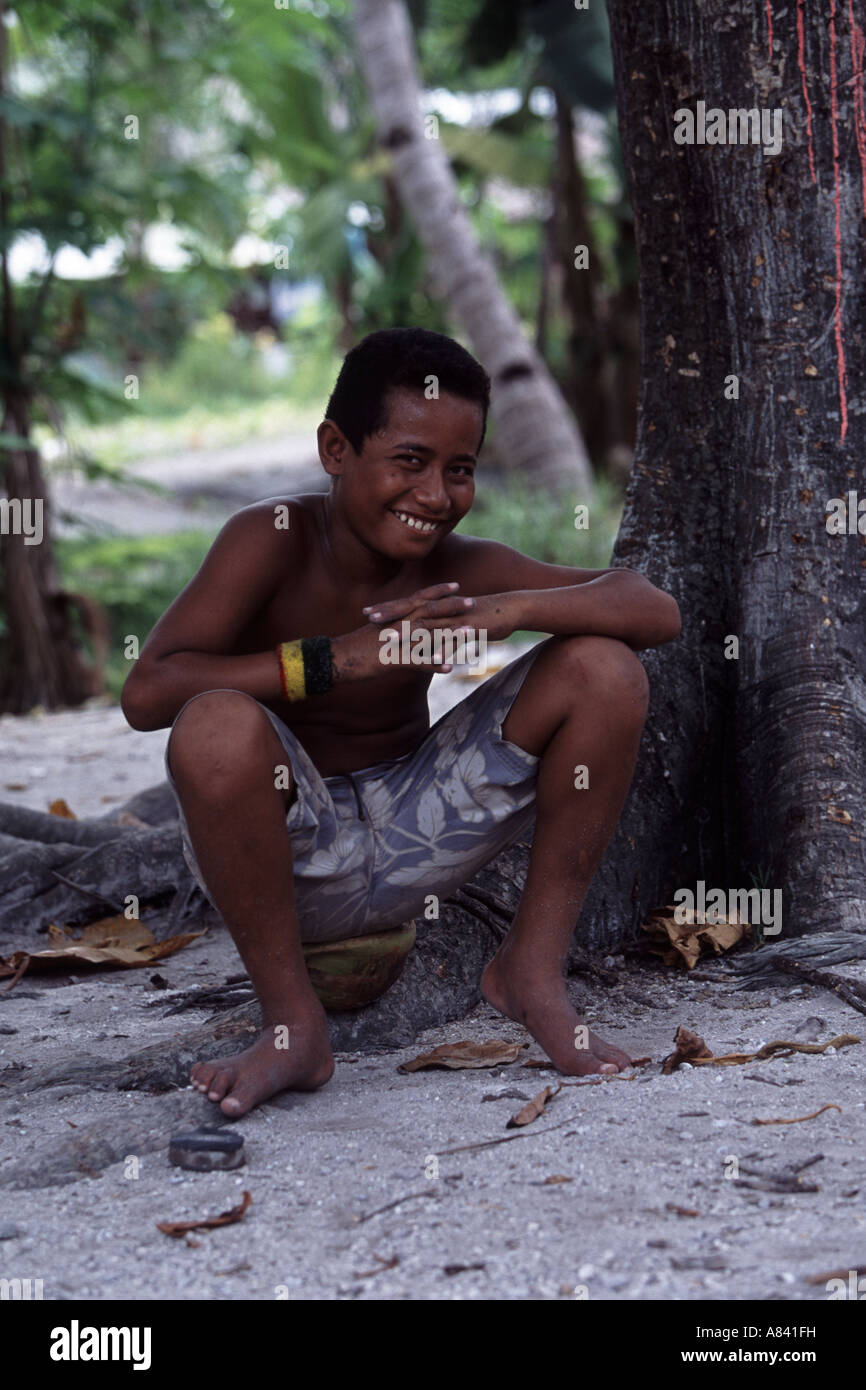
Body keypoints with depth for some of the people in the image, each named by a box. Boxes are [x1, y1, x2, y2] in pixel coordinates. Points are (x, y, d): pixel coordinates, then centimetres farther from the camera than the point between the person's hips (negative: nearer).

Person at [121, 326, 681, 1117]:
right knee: (218, 725, -37)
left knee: (604, 669, -11)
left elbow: (657, 612, -12)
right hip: (288, 856, -3)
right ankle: (293, 1024, -15)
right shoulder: (276, 540, -18)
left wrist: (513, 611, -29)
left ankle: (533, 971, 3)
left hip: (411, 836, 4)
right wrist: (331, 659, -34)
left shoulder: (459, 570, -9)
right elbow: (147, 694, -29)